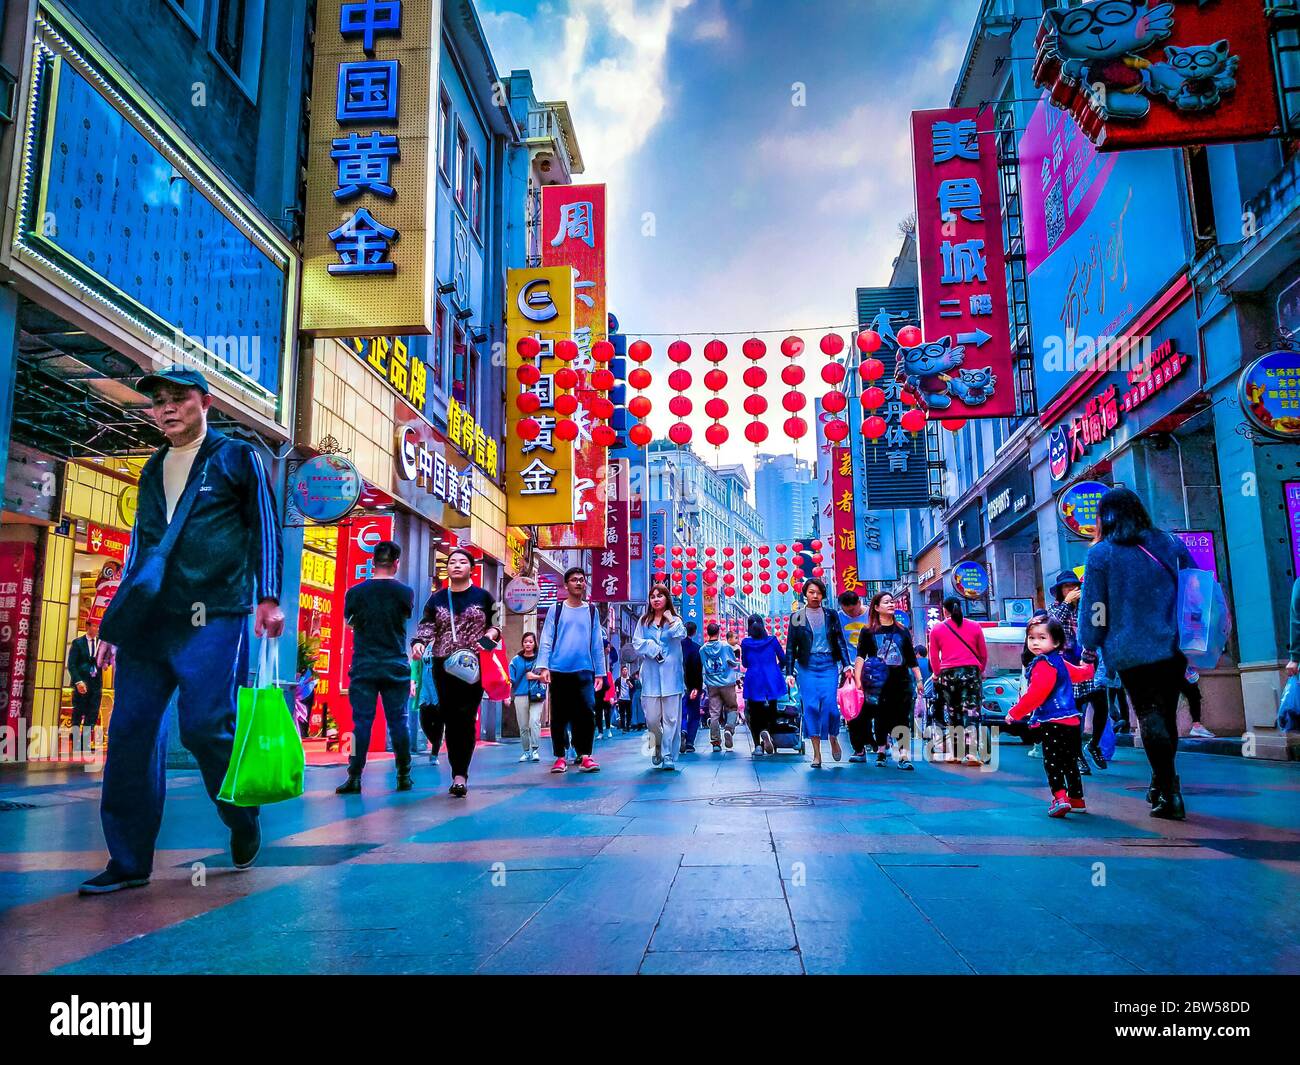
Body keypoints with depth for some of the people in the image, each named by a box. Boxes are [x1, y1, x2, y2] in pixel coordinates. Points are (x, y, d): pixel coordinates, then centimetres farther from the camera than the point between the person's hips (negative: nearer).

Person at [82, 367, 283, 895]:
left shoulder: (236, 457, 6)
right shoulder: (152, 470, 22)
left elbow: (265, 529, 1)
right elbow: (139, 549, 24)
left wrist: (268, 597, -11)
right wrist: (113, 623, 20)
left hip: (214, 617, -6)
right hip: (148, 619, 6)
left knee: (205, 726, -10)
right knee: (130, 733, 1)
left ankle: (243, 822, 17)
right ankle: (128, 861, 10)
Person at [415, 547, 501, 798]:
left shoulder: (483, 596, 7)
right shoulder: (436, 599, 13)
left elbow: (497, 625, 10)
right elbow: (426, 626, 7)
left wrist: (486, 639, -9)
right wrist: (419, 643, -13)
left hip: (473, 667, -2)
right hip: (443, 667, 2)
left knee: (465, 720, -7)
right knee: (449, 718, -1)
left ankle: (460, 776, -4)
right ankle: (459, 772, 10)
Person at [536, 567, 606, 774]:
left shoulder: (591, 610, 10)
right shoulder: (556, 609, 6)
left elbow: (597, 643, 10)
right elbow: (546, 640, 1)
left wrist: (600, 672, 6)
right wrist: (543, 666, -10)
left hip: (584, 671, 1)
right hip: (558, 671, 0)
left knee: (587, 713, -8)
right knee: (559, 716, 5)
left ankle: (585, 756, -2)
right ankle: (560, 757, 13)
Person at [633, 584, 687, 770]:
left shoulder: (674, 620, 9)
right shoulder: (644, 621, 13)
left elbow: (682, 635, -10)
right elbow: (637, 643, 4)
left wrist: (671, 621, -15)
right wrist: (654, 649, -6)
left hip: (671, 674, -1)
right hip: (651, 674, 1)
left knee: (671, 717, -4)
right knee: (652, 718, -2)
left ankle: (668, 756, 3)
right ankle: (657, 746, 27)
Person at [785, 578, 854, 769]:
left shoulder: (831, 615, 8)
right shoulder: (797, 617, 6)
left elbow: (841, 641, 9)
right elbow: (790, 646, 7)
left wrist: (847, 665, -2)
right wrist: (789, 672, 2)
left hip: (829, 665, 0)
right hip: (807, 666, 0)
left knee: (829, 703, -13)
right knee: (811, 706, -6)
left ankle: (833, 737, 16)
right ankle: (816, 753, 0)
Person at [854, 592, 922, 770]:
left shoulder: (902, 631, 11)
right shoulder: (868, 631, 2)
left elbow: (912, 659, 14)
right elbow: (860, 657, -4)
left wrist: (919, 679, 9)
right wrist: (858, 680, -15)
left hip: (902, 683, 2)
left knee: (902, 719, -3)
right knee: (881, 719, 5)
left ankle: (904, 756, -6)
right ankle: (881, 751, 18)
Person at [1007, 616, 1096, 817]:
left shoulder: (1043, 665, -15)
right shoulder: (1060, 662, 14)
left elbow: (1036, 694, -22)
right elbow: (1080, 673, 32)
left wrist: (1015, 713, -15)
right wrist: (1089, 665, 55)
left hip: (1054, 723, -10)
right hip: (1072, 720, 10)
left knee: (1052, 762, -8)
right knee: (1070, 762, 18)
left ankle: (1060, 797, -18)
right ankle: (1076, 799, 27)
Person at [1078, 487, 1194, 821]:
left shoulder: (1101, 554, -4)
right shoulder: (1171, 544, 8)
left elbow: (1093, 607, -4)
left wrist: (1090, 643, 8)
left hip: (1131, 652, -4)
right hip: (1173, 649, 4)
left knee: (1150, 717, 0)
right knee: (1167, 715, 15)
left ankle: (1169, 795, -4)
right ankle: (1161, 785, 26)